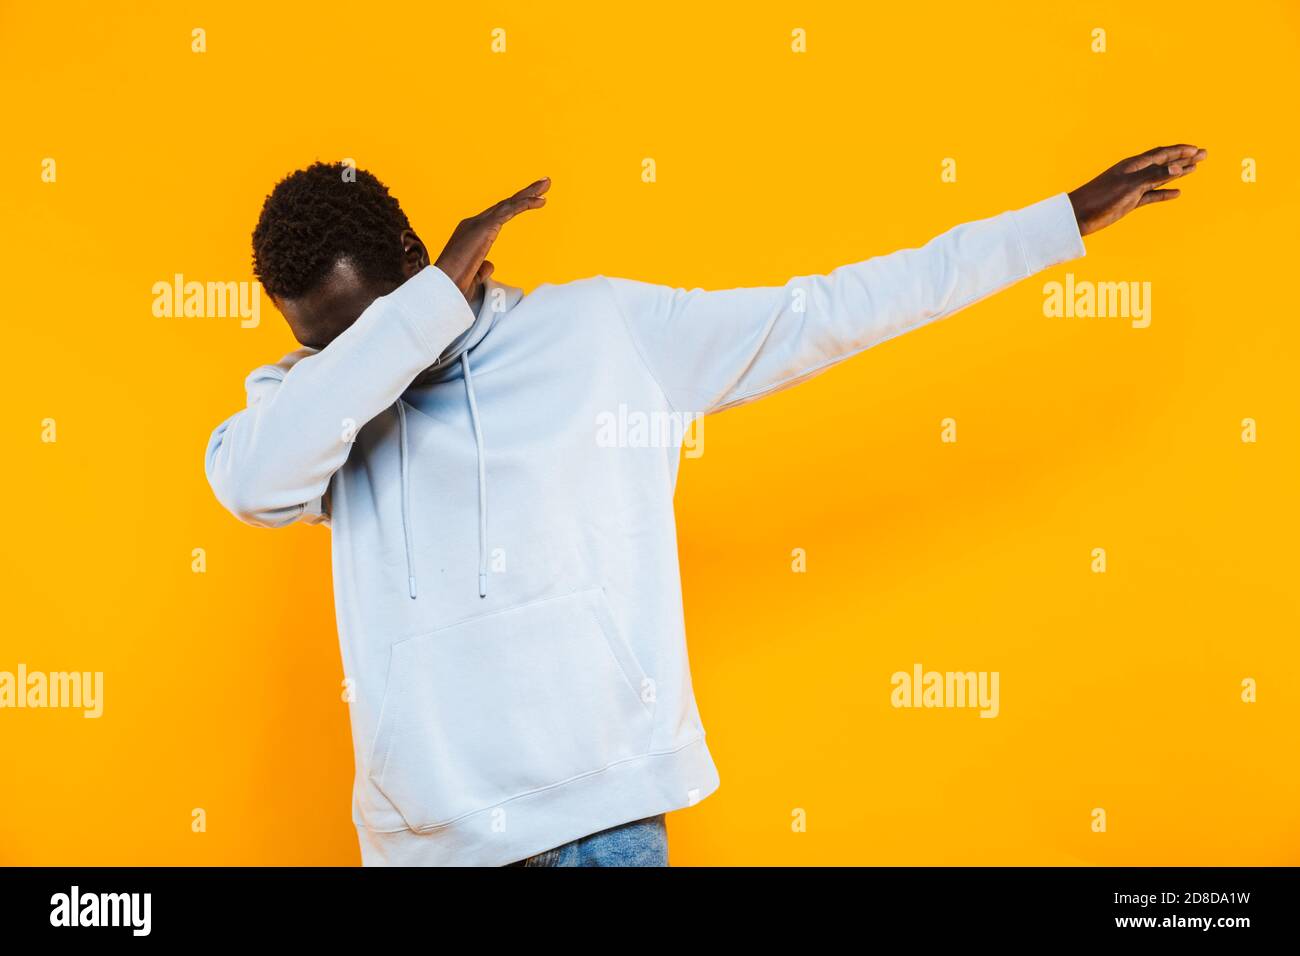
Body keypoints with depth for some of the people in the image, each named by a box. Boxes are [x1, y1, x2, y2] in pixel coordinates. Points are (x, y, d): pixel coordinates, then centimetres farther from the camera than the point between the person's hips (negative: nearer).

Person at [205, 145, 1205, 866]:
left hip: (596, 815, -2)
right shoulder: (316, 397, 5)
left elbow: (832, 311, 5)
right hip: (419, 835, 2)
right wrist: (439, 295, -14)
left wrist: (1069, 218, 6)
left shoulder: (604, 328, 2)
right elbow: (249, 480, -18)